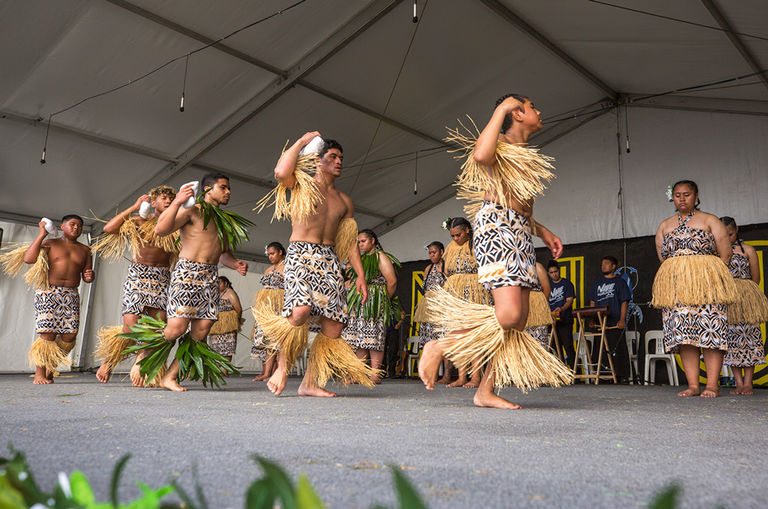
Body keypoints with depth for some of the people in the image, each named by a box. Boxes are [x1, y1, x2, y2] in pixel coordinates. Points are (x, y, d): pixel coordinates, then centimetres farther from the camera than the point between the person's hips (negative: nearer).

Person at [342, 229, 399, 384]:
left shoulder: (380, 257, -3)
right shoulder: (362, 259, 22)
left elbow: (392, 281, -8)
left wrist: (384, 301, -2)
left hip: (374, 305, -8)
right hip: (359, 304, 8)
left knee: (373, 338, -10)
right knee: (359, 339, 4)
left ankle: (375, 374, -8)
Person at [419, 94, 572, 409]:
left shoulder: (526, 155, 27)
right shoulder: (501, 146, 1)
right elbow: (480, 155, -26)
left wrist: (543, 232, 25)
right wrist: (501, 109, -13)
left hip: (521, 235, 9)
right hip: (496, 228, -9)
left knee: (518, 323, 1)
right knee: (508, 315, -22)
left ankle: (486, 391, 5)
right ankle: (438, 348, -7)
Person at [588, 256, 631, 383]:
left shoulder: (620, 281, 5)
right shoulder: (597, 283, 18)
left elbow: (624, 302, -1)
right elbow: (592, 302, 17)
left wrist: (622, 320, -12)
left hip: (615, 323, -5)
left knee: (617, 351, -5)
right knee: (598, 351, 4)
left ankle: (622, 377, 1)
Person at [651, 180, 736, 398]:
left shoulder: (709, 220, 7)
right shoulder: (664, 226, 18)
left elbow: (725, 254, 3)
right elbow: (662, 256, 17)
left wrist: (705, 274, 2)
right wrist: (676, 273, 7)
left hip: (706, 283, -3)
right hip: (675, 286, 3)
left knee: (710, 330, -9)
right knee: (682, 331, -4)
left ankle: (712, 385, -9)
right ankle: (693, 385, -2)